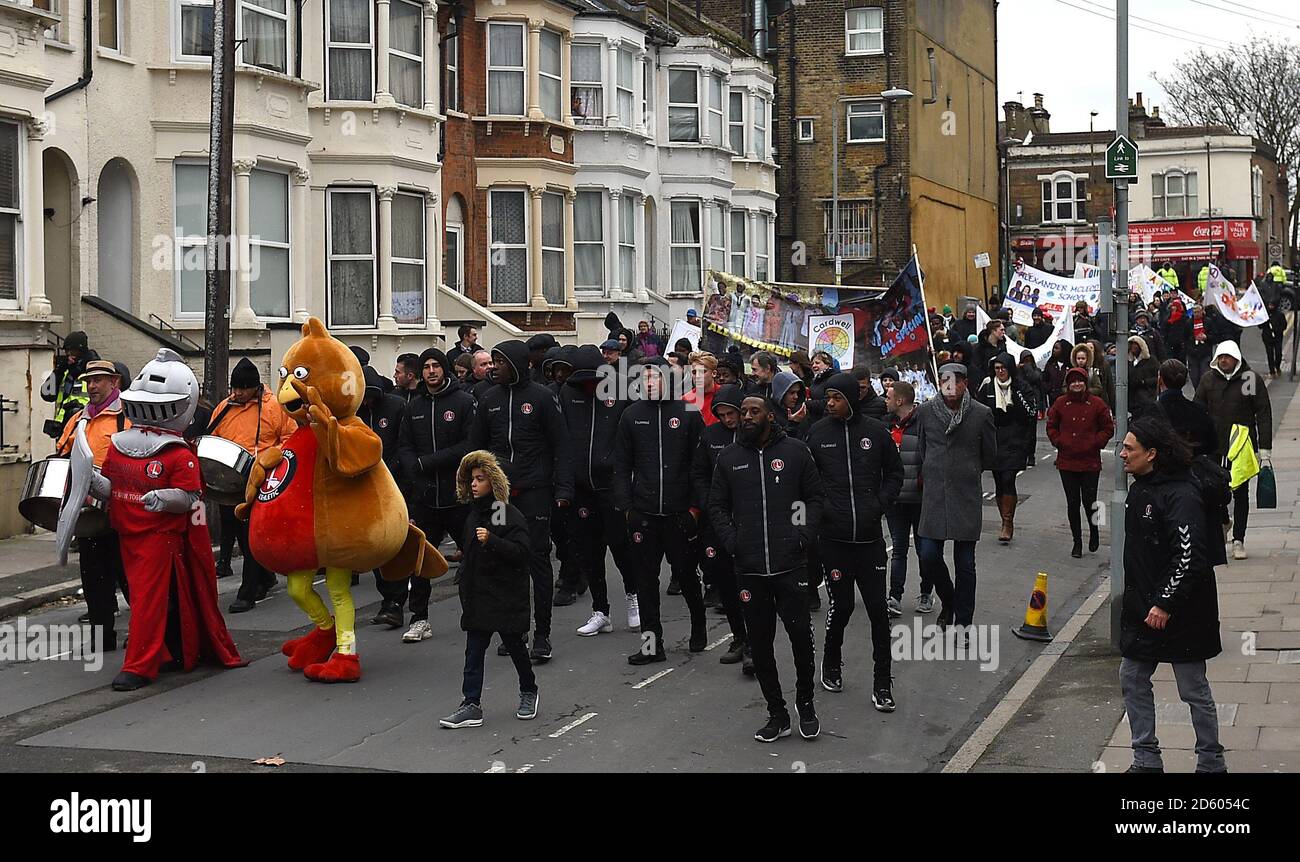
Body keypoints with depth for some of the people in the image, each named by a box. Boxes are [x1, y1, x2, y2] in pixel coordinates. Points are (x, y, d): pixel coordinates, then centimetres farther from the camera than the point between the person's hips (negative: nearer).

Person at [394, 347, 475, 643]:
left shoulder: (464, 402, -3)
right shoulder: (413, 407, 12)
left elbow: (470, 446, -12)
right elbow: (404, 448, 9)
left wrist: (427, 462, -13)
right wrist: (417, 477, -10)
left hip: (459, 495, -4)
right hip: (423, 496, 4)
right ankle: (419, 620, 11)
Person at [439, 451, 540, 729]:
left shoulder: (511, 516, -13)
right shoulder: (473, 515, 11)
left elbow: (522, 552, -23)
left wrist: (491, 540, -33)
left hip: (506, 598, -6)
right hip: (478, 596, 6)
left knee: (514, 645, 9)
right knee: (474, 651, 1)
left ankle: (528, 693, 30)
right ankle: (471, 706, 1)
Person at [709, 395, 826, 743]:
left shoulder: (795, 451, 3)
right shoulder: (729, 457, 8)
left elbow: (816, 496, 7)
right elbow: (717, 505, 12)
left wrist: (804, 537, -6)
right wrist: (732, 542, -2)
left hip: (790, 564, -2)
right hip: (749, 567, 2)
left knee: (801, 635, -3)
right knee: (760, 642, 5)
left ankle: (805, 702, 20)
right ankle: (776, 714, 16)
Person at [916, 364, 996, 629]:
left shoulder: (982, 413, -3)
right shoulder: (926, 411, 1)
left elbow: (989, 457, 9)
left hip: (967, 496, -2)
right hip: (934, 494, 2)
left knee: (965, 563, 2)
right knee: (928, 555, -4)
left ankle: (963, 623, 11)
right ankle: (948, 601, 24)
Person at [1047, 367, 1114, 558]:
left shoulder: (1096, 404, -1)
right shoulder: (1060, 403, 3)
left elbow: (1108, 427, 6)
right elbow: (1051, 426, 13)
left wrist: (1096, 443, -5)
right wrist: (1059, 442, -1)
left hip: (1090, 462, -2)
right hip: (1066, 462, 2)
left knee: (1089, 502, -2)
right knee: (1072, 503, 5)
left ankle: (1094, 531, 28)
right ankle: (1077, 542, 16)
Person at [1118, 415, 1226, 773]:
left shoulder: (1180, 495, -21)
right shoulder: (1140, 488, 8)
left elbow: (1190, 557, -26)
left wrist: (1166, 604, -25)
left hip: (1180, 612, -9)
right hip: (1143, 607, 9)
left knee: (1194, 690, 4)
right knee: (1132, 680, 11)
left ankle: (1211, 763, 19)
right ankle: (1146, 760, 22)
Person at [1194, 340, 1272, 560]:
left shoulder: (1251, 380, -3)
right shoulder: (1208, 380, 3)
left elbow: (1264, 415, -2)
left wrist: (1265, 449, -6)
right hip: (1213, 447, 2)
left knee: (1241, 493, 6)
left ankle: (1238, 540, 12)